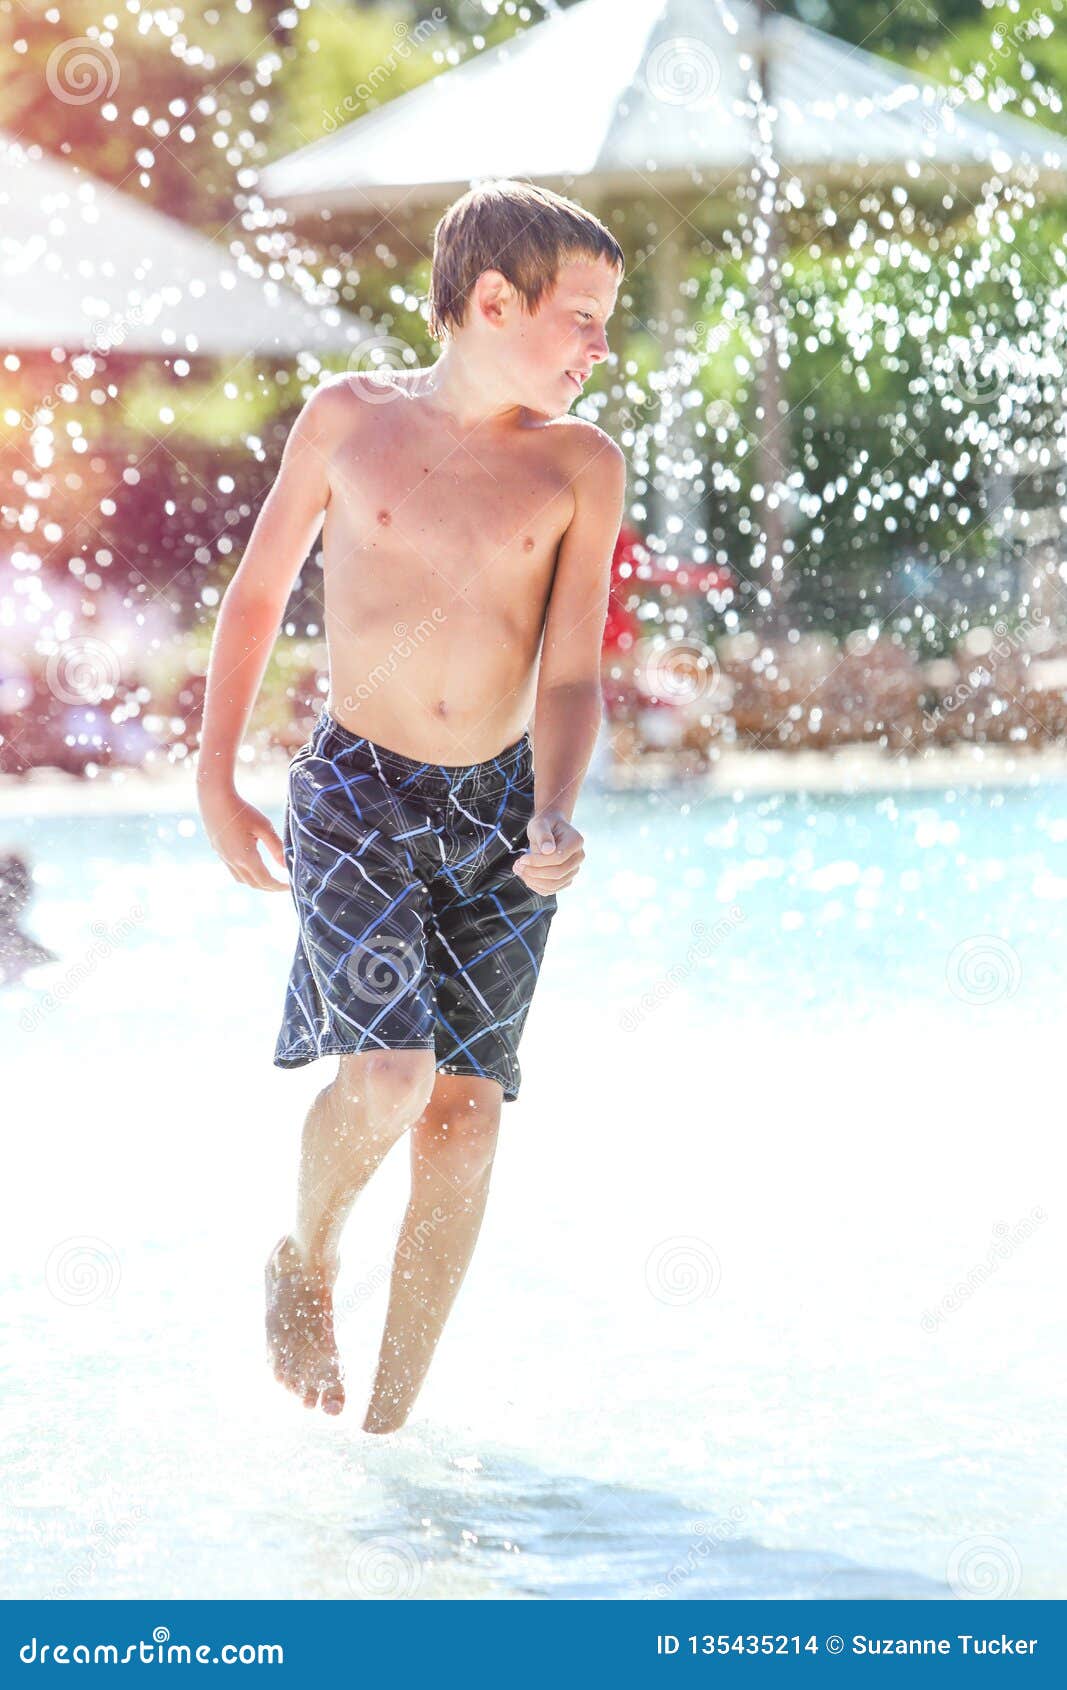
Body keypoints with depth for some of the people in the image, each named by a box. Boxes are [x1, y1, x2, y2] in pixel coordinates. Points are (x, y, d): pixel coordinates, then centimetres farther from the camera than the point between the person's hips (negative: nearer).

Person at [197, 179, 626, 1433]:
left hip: (499, 809, 2)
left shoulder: (581, 467, 0)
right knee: (388, 1076, -19)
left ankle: (392, 1420, 9)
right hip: (358, 795, -2)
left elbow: (570, 675, -3)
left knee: (467, 1107, -1)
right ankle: (306, 1262, 13)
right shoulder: (348, 421, 0)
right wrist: (216, 780, 7)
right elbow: (256, 596, 10)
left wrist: (554, 818, -20)